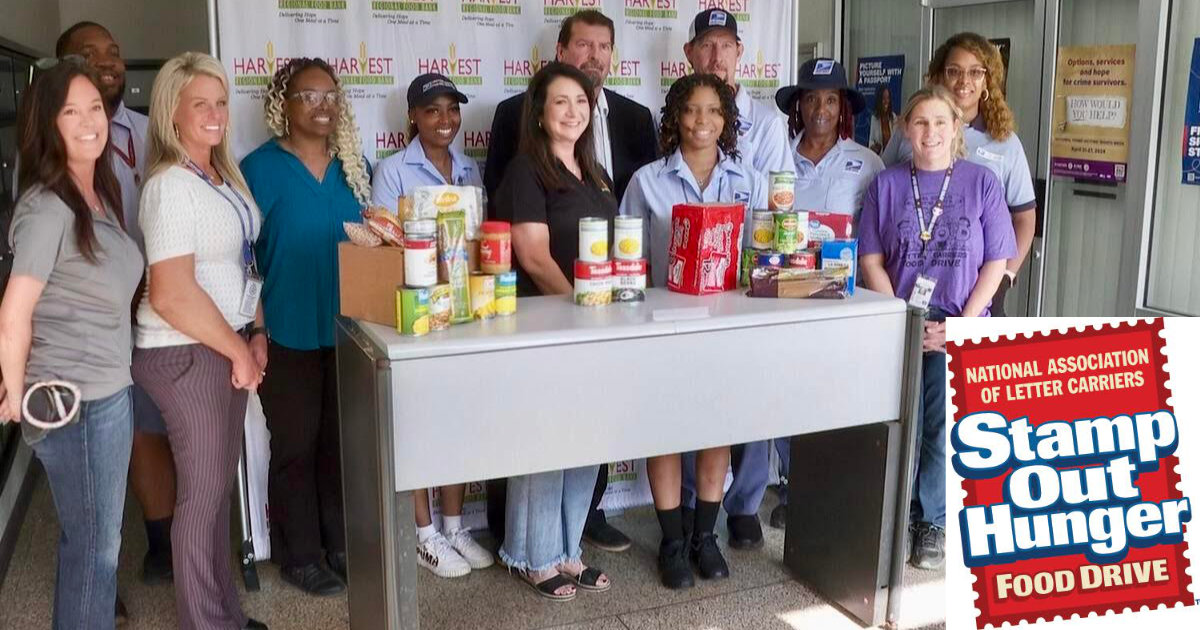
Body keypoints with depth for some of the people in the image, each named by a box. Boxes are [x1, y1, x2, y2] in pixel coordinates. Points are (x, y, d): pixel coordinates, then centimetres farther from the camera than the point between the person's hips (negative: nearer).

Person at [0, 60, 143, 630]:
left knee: (97, 537, 21)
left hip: (109, 390, 8)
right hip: (74, 400, -8)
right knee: (92, 544, 6)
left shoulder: (101, 194, 8)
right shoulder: (46, 206, -19)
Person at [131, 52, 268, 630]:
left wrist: (257, 336, 5)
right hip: (185, 352, -8)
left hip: (228, 344, 8)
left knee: (220, 482, 17)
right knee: (203, 489, 3)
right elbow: (171, 295, -23)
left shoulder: (223, 177, 9)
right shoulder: (171, 186, -17)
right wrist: (238, 352, -13)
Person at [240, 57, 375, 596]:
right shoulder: (260, 167, -8)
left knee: (342, 442, 13)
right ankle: (298, 557, 20)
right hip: (288, 333, -5)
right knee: (295, 446, 6)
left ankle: (342, 545, 28)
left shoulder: (352, 164, 7)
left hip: (347, 329, 5)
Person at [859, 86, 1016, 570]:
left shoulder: (981, 182, 1)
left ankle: (934, 521, 19)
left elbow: (995, 263, 0)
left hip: (960, 329, -1)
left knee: (944, 429, 0)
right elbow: (871, 261, 2)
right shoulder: (887, 184, 4)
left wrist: (962, 324, -9)